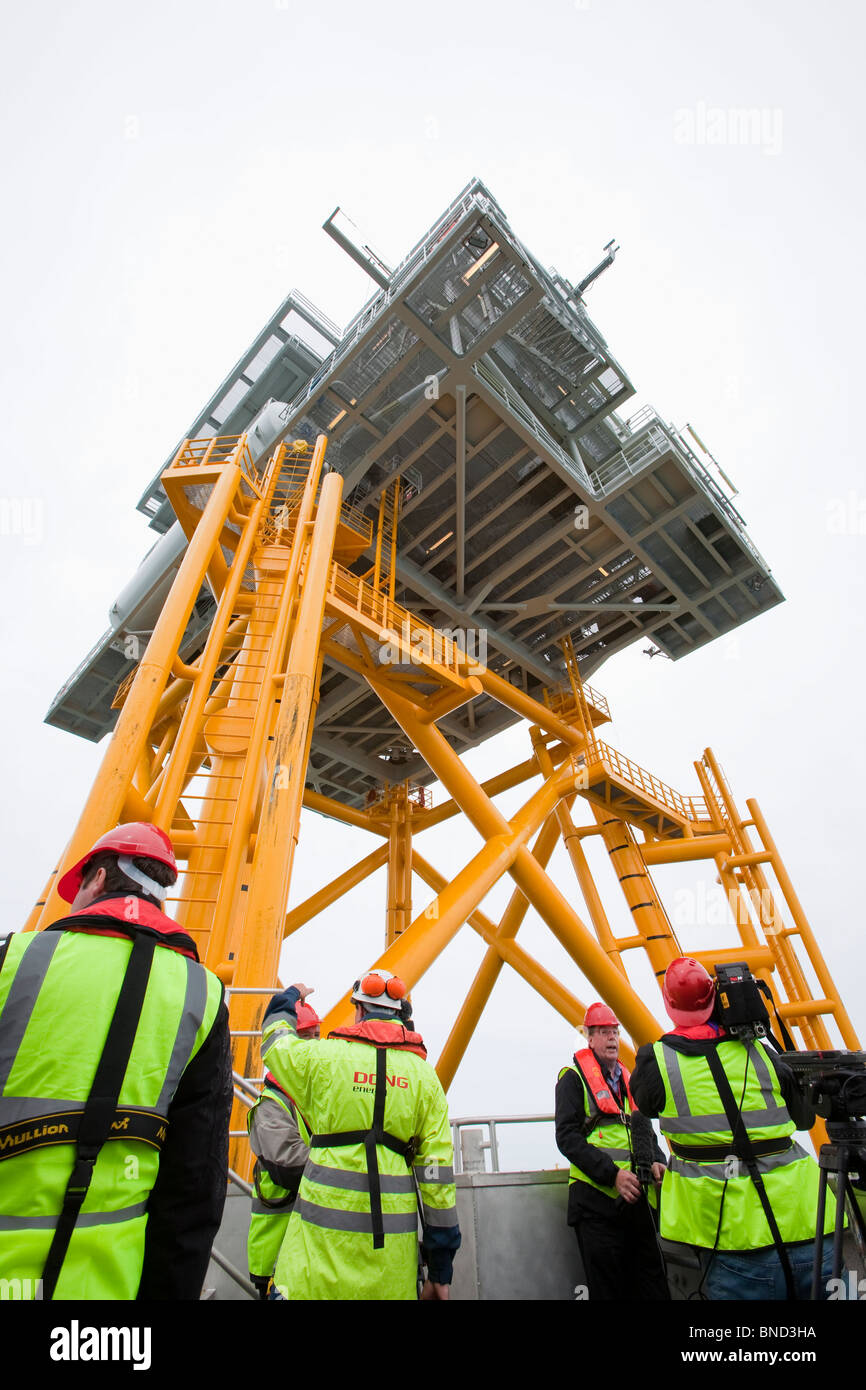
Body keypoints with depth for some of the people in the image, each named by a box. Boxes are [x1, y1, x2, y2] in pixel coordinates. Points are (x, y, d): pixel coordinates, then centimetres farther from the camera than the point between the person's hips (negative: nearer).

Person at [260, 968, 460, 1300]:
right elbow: (437, 1169, 0)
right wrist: (441, 1263, 7)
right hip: (393, 1230, 2)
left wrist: (289, 999, 35)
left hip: (325, 1222, -2)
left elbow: (276, 1041, 16)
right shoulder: (424, 1075, 2)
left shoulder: (324, 1056, -3)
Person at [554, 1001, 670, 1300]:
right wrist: (612, 1174, -19)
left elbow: (645, 1131, 21)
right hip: (596, 1199, -6)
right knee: (607, 1287, 2)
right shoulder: (573, 1078, -6)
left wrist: (655, 1161, 0)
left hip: (634, 1196, 6)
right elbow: (567, 1137, -12)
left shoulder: (629, 1080, 15)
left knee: (652, 1285, 10)